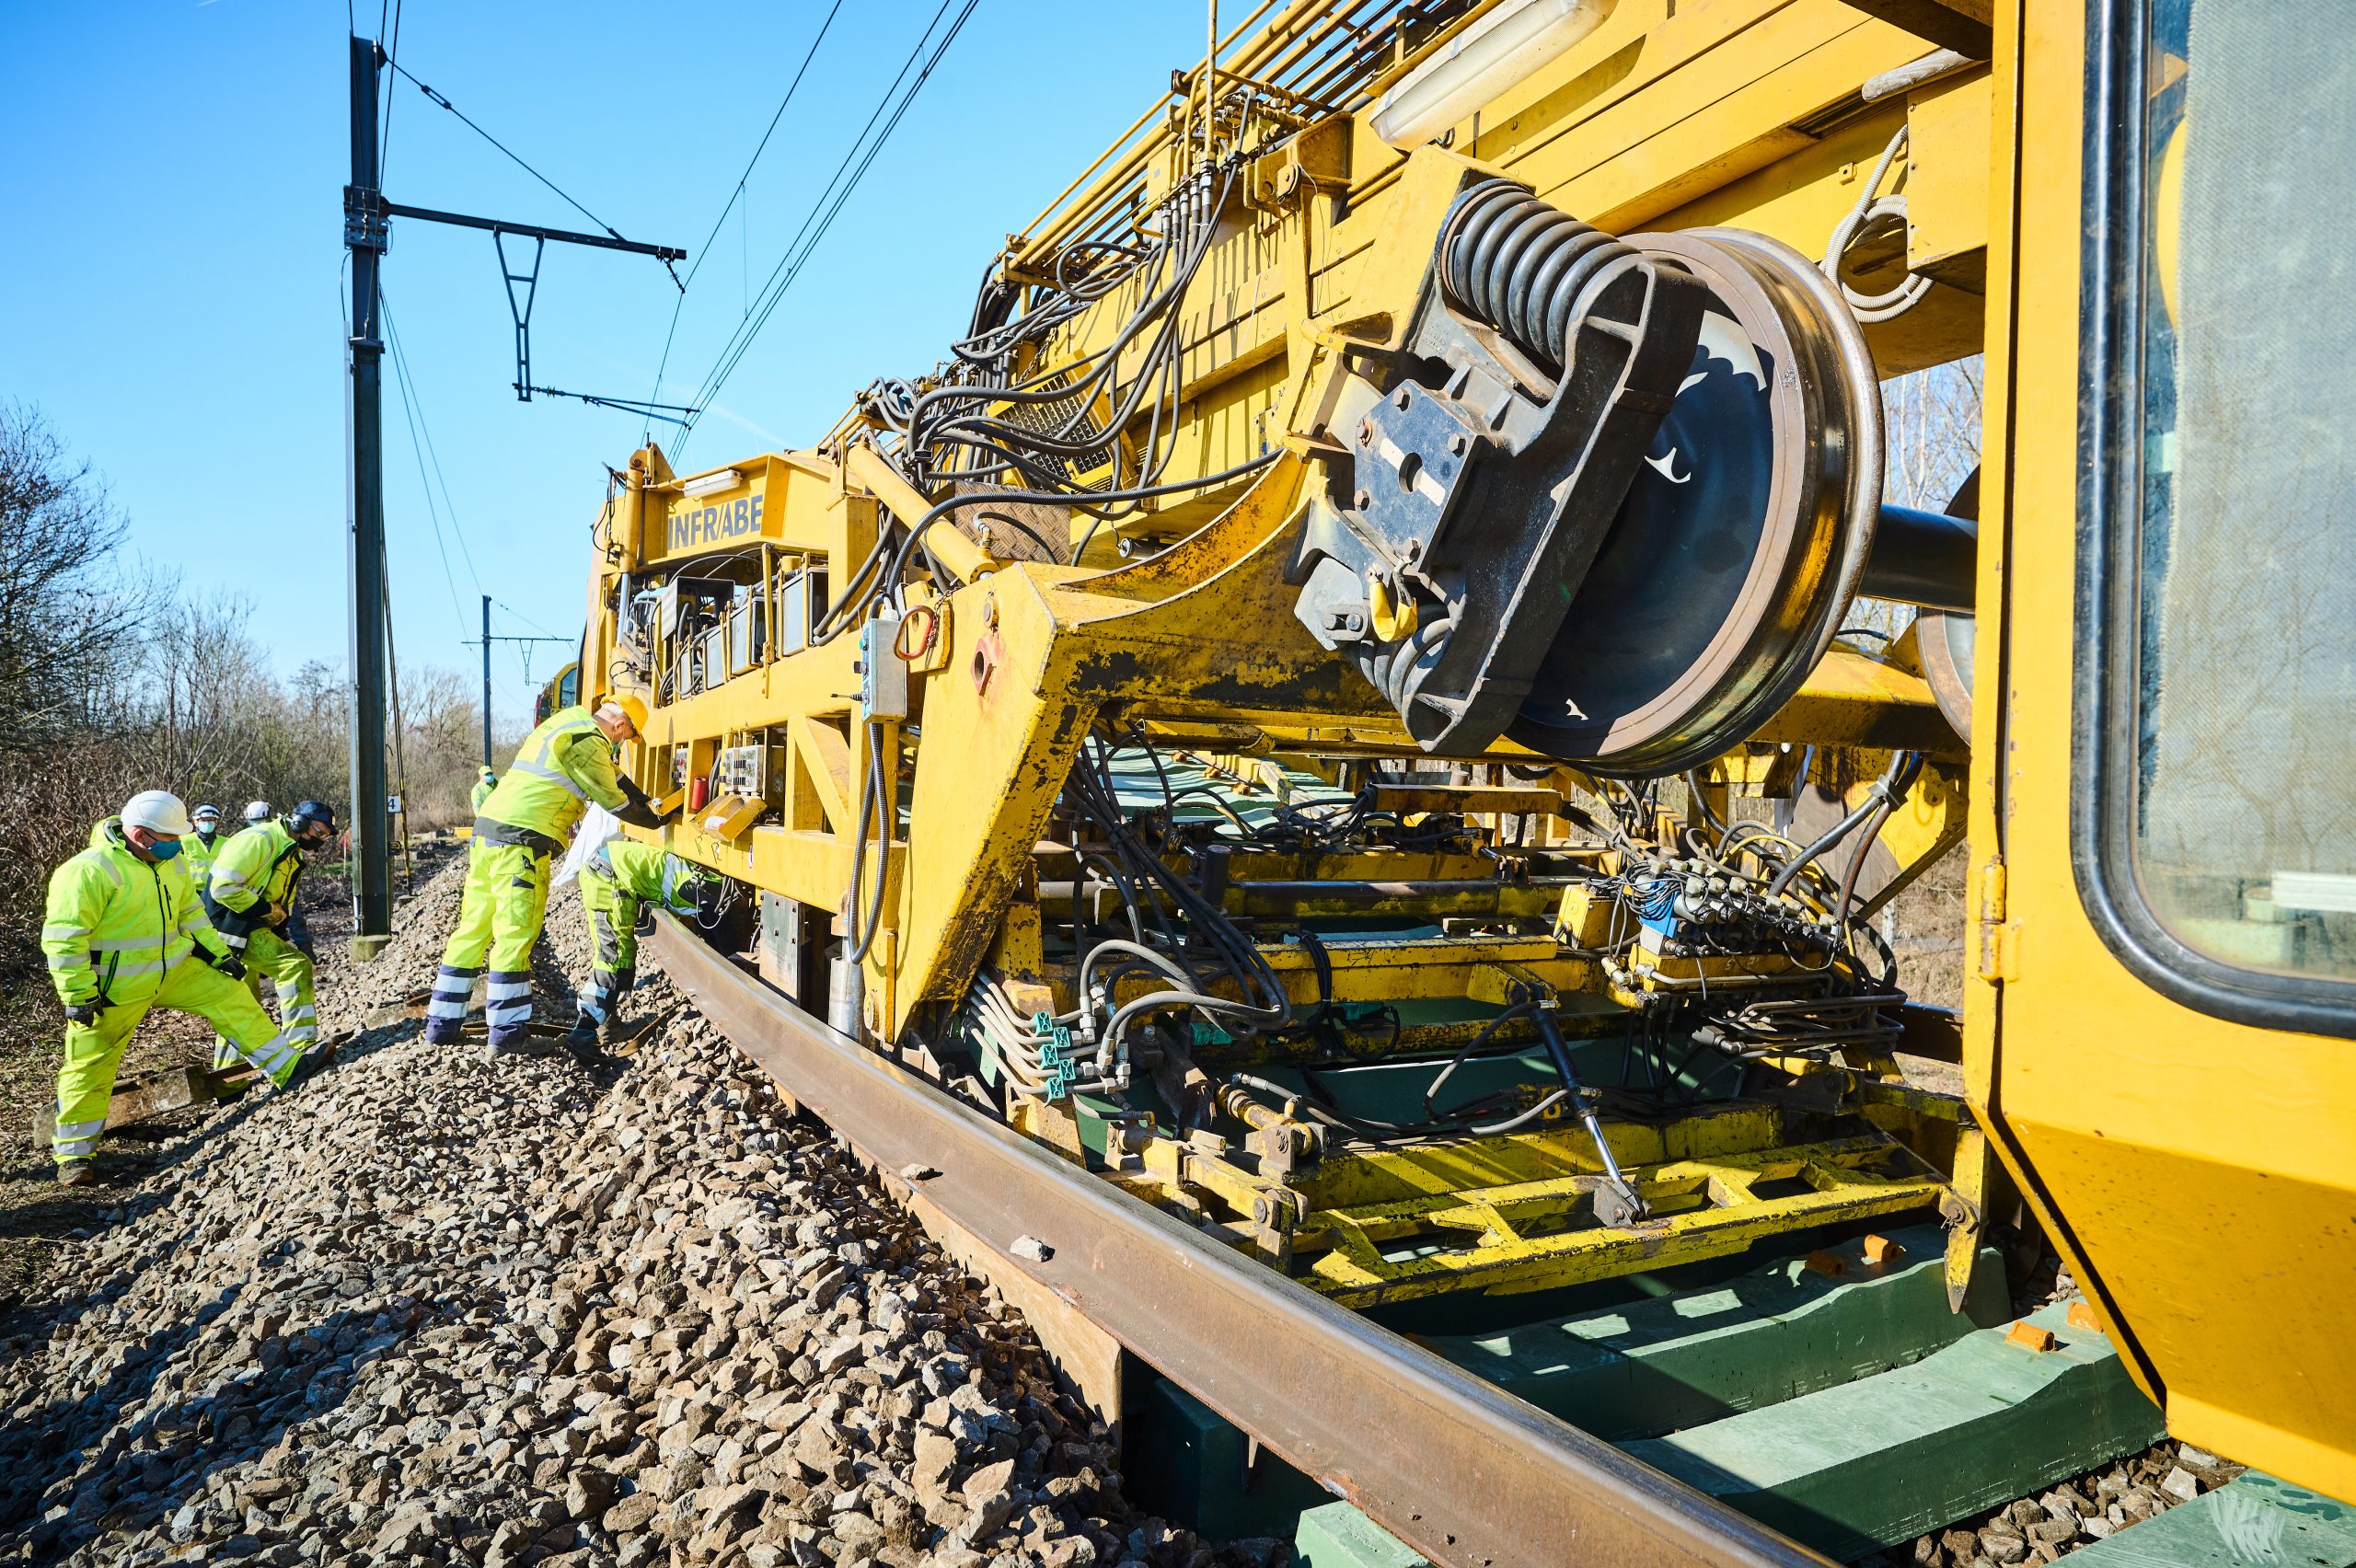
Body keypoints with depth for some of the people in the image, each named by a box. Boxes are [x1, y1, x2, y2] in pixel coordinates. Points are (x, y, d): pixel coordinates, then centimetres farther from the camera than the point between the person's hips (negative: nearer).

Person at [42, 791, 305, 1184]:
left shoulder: (171, 865, 2)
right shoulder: (89, 871, -23)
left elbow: (191, 913, 15)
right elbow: (64, 938, -21)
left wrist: (218, 953, 11)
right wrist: (78, 996, -21)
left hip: (174, 968, 6)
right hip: (116, 988, -6)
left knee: (232, 998, -1)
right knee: (91, 1065, 4)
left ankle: (286, 1068, 6)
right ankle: (74, 1152, 17)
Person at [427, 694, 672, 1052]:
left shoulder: (569, 719, 20)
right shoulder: (588, 742, -8)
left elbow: (607, 771, 35)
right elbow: (612, 801, 0)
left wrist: (642, 798, 35)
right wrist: (654, 821, 15)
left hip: (488, 829, 9)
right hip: (522, 840, -9)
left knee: (474, 928, 12)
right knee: (515, 935, -4)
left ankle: (441, 1025, 17)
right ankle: (507, 1031, 1)